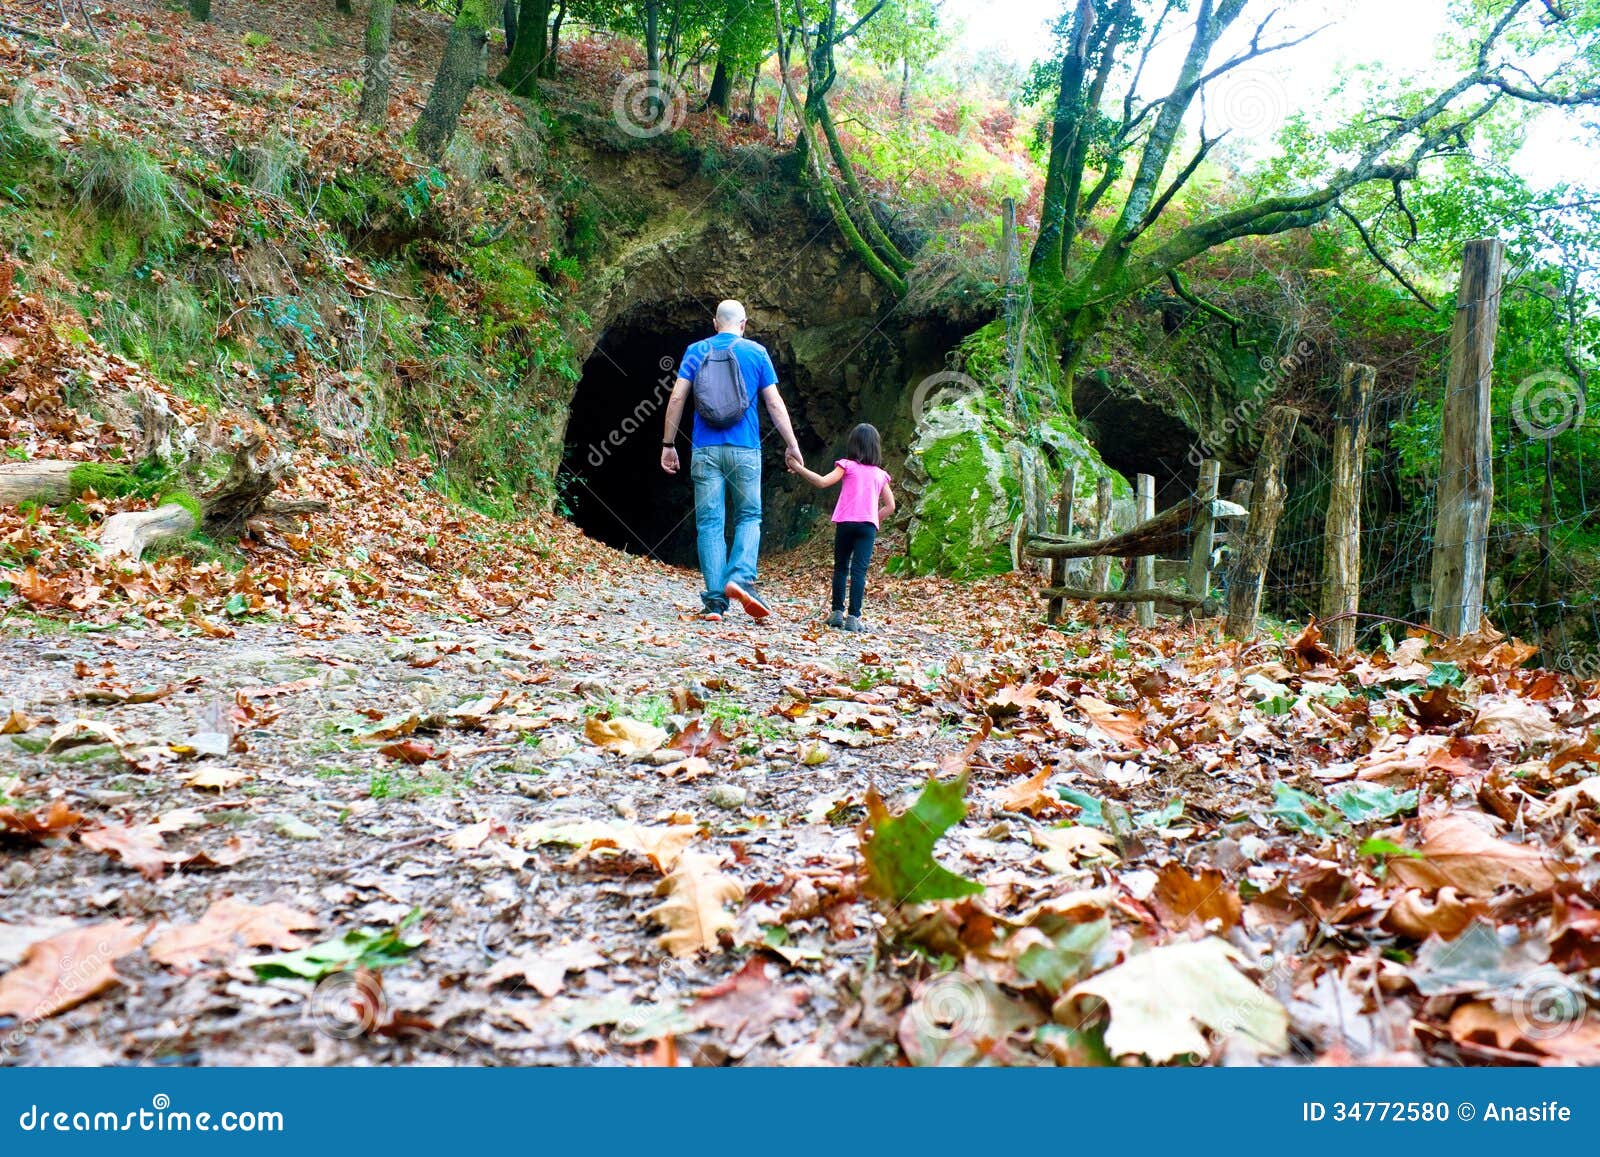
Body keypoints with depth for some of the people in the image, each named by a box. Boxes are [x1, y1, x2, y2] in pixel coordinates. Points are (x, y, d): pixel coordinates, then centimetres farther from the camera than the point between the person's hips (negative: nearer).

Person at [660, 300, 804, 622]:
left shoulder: (696, 351, 7)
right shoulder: (756, 352, 4)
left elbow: (676, 398, 1)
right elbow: (775, 404, 1)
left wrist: (668, 444, 7)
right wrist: (792, 445, 7)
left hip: (705, 450, 1)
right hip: (744, 450, -1)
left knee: (709, 523, 2)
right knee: (749, 517, 9)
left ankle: (715, 600, -4)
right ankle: (741, 577, -15)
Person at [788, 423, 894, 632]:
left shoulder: (848, 466, 5)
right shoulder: (880, 474, 14)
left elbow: (823, 482, -8)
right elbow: (890, 506, 12)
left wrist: (800, 469, 0)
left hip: (846, 522, -1)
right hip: (868, 525, 1)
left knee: (840, 568, 12)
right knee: (859, 571, -4)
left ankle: (837, 613, 13)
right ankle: (853, 617, -12)